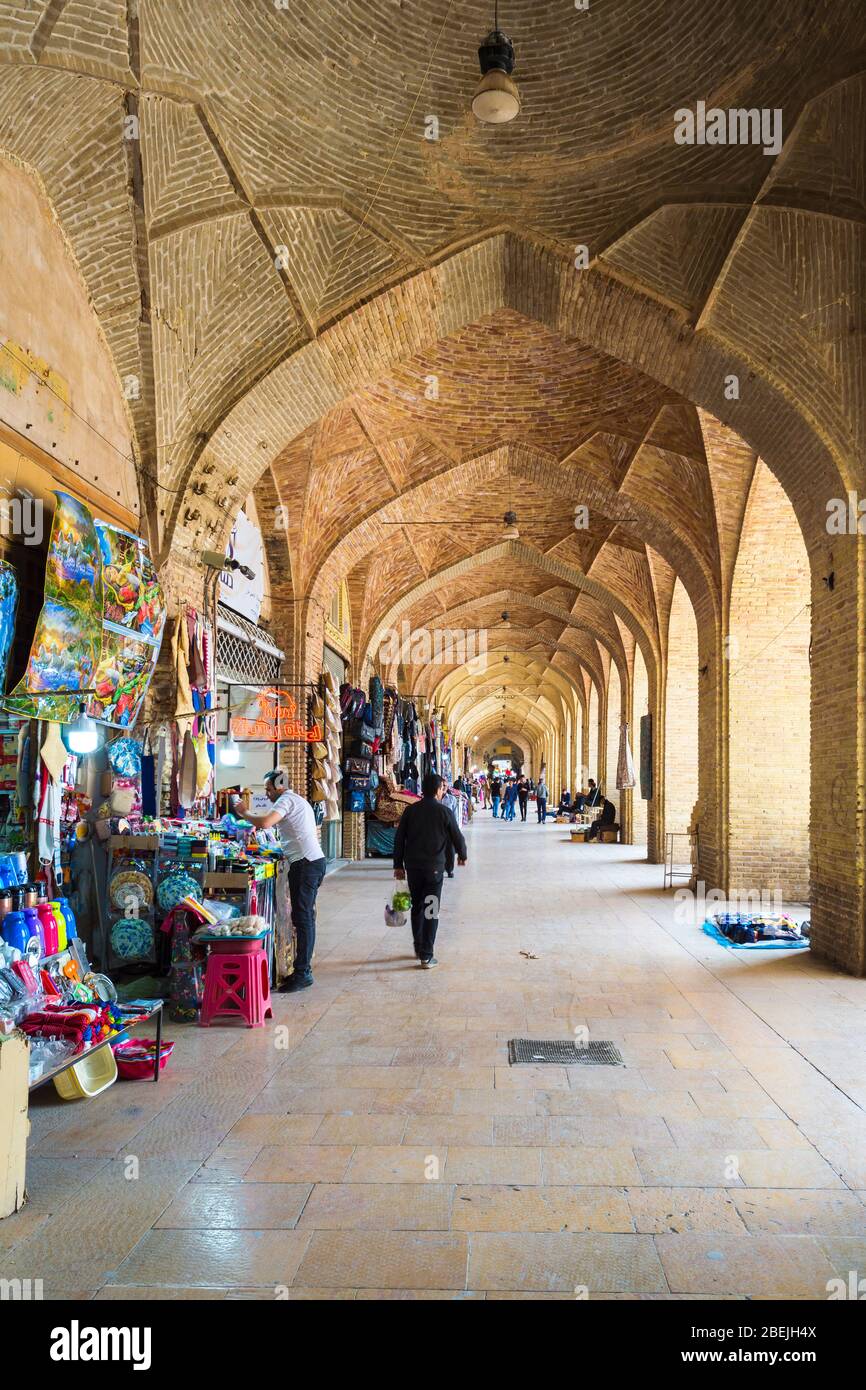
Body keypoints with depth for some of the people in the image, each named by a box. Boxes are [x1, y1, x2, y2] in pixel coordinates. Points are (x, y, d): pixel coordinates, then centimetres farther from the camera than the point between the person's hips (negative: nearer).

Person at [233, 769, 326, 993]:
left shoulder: (286, 800, -8)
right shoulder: (299, 800, 24)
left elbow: (265, 823, -23)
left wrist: (245, 813, -7)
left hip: (305, 864, -10)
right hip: (314, 860, 10)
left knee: (302, 918, -8)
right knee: (305, 917, 12)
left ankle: (302, 973, -6)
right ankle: (304, 969, 17)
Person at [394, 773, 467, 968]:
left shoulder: (411, 810, 3)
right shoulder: (444, 812, -5)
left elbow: (399, 839, 3)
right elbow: (457, 837, 2)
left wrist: (398, 865, 10)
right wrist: (462, 855, 21)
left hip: (412, 866, 4)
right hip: (434, 867, -4)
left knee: (417, 907, 18)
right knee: (431, 911, 1)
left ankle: (418, 948, 28)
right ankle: (426, 956, 0)